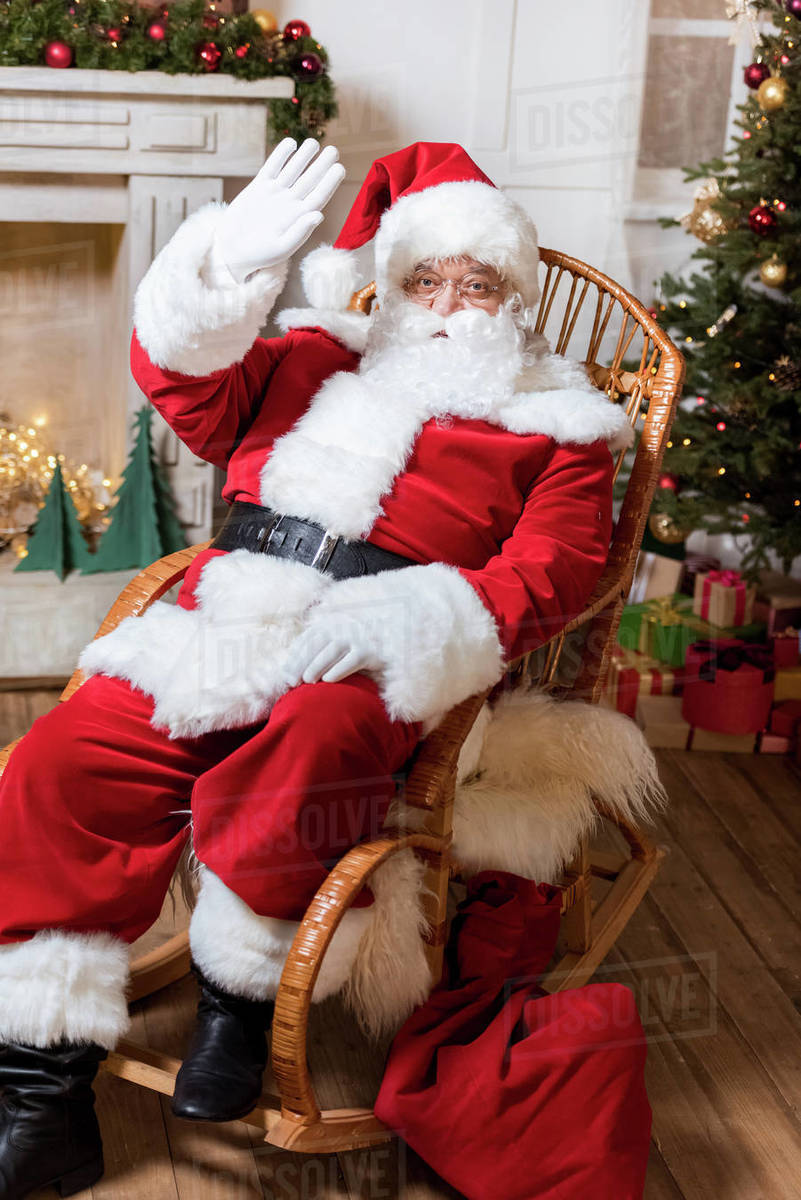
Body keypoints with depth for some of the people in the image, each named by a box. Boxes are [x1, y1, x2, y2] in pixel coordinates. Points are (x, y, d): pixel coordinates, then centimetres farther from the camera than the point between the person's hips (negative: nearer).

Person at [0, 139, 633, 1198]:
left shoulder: (548, 423, 15)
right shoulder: (318, 362, 26)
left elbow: (552, 568, 0)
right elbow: (189, 388, 17)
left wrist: (419, 617, -18)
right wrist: (223, 273, -1)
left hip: (375, 654, -4)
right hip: (229, 620, 4)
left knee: (309, 741, -39)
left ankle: (242, 995, -11)